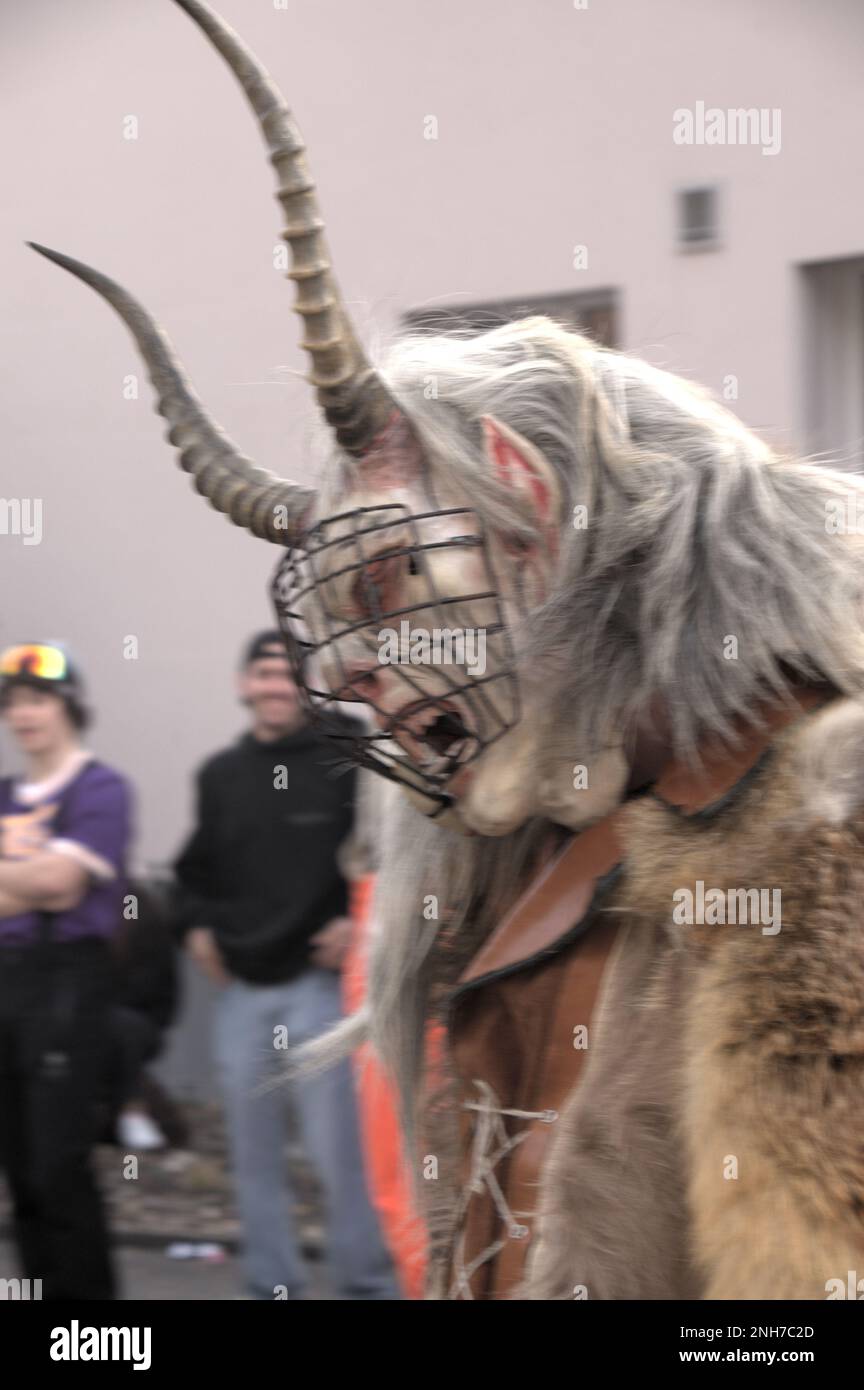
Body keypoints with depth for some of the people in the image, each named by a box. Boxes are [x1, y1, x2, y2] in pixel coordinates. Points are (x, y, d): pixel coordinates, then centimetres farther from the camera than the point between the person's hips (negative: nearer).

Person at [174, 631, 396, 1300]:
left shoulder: (345, 764, -6)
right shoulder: (220, 776, 11)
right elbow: (196, 868, 24)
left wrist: (359, 922, -12)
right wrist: (197, 925, 8)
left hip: (321, 984, -5)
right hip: (242, 991, 5)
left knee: (338, 1147, -6)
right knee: (255, 1152, 9)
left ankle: (366, 1282, 3)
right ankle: (272, 1283, 17)